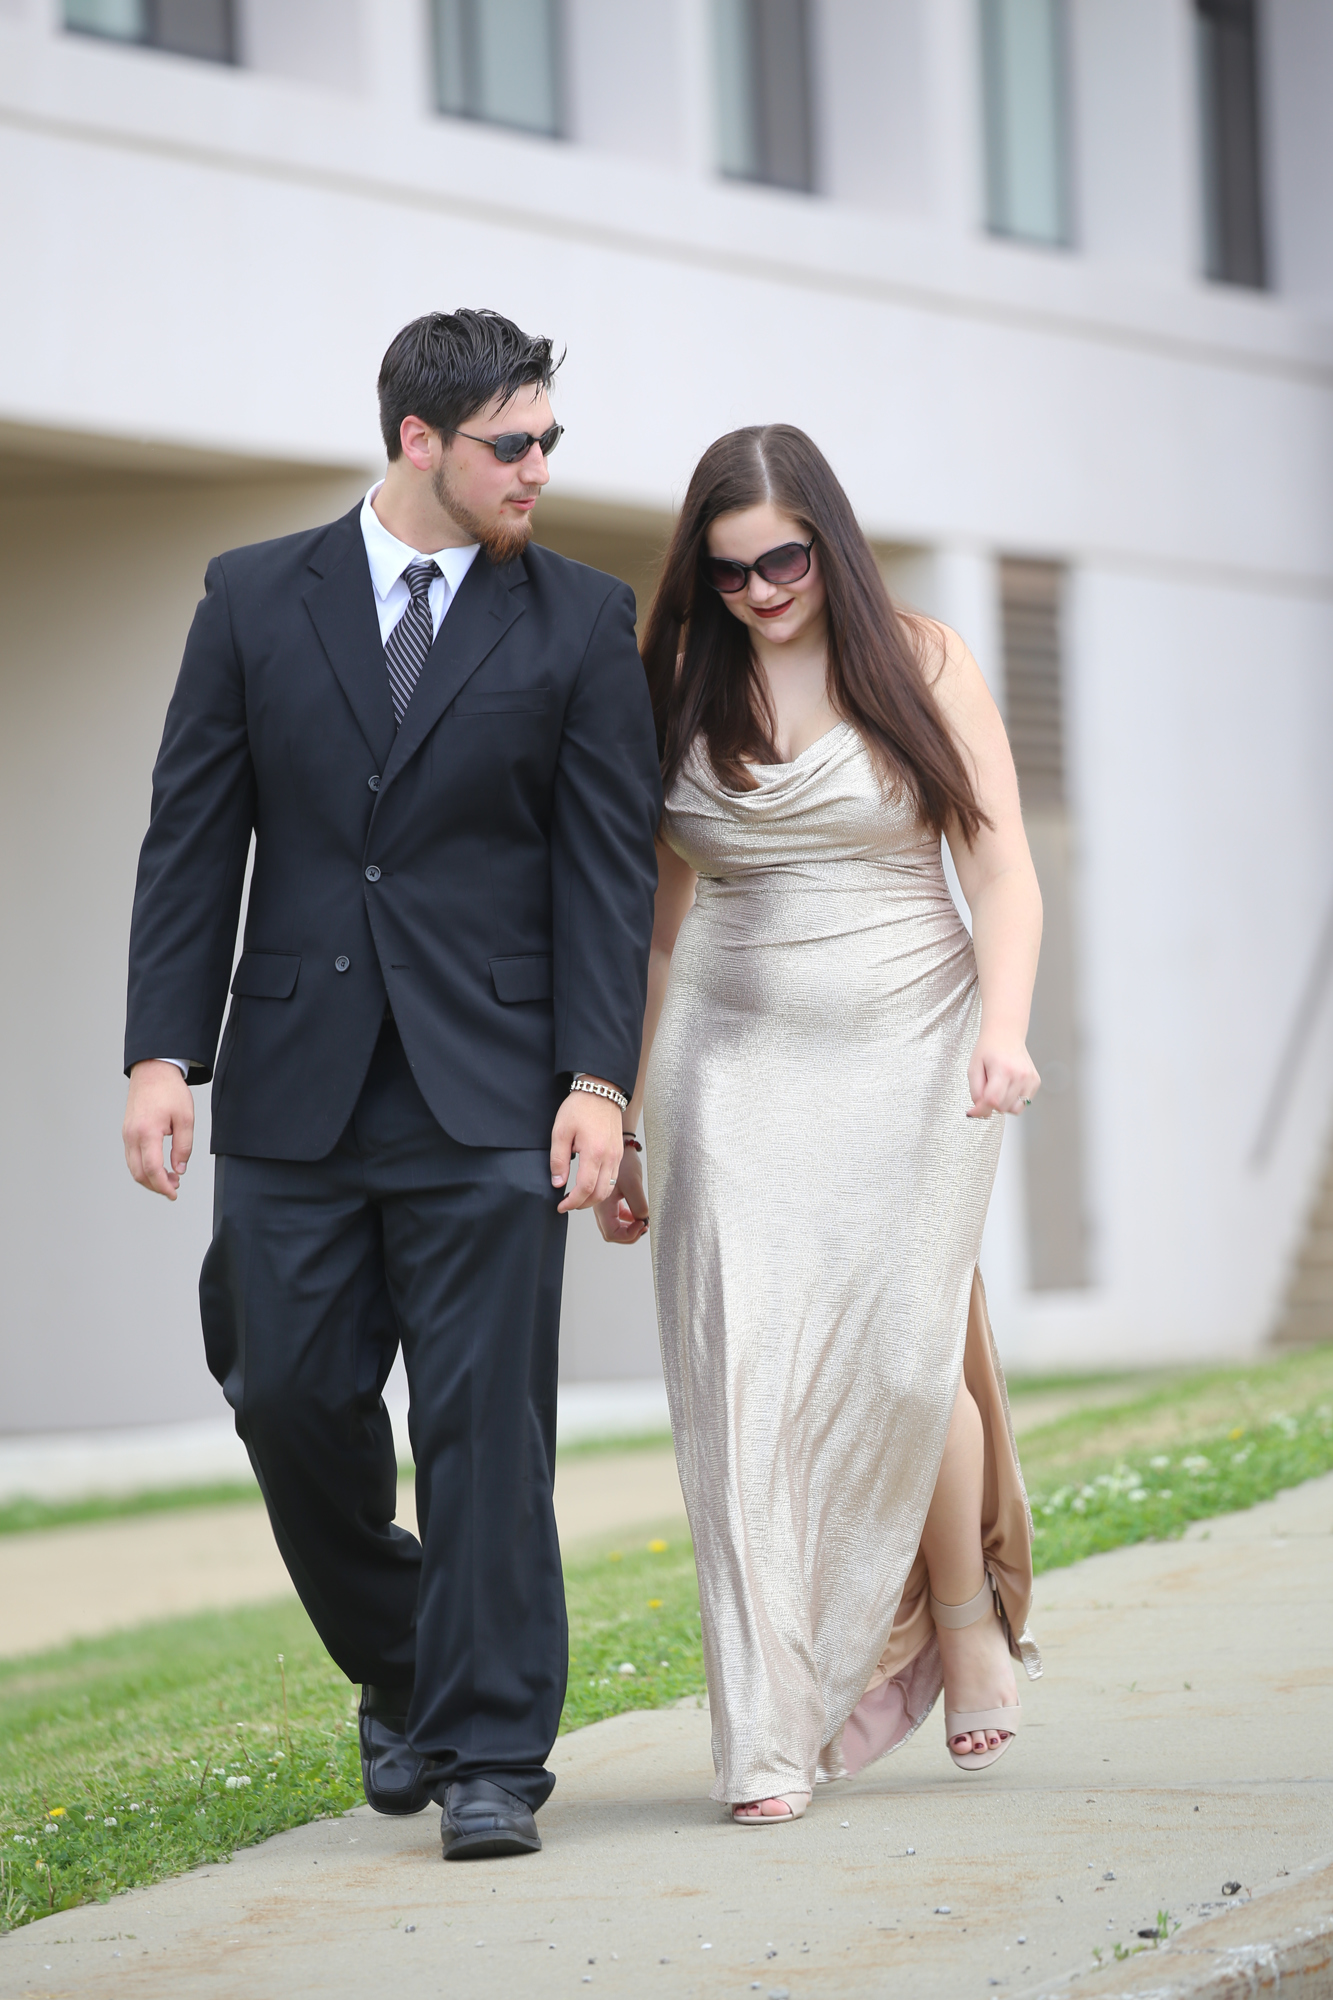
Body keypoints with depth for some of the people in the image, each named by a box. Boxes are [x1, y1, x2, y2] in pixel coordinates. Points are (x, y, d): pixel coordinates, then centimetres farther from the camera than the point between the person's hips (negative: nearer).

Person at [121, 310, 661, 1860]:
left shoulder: (581, 623, 4)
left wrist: (597, 1078, -9)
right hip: (293, 1091, 2)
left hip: (484, 1094, -2)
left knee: (486, 1422, -4)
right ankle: (400, 1674, 28)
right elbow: (192, 840, 5)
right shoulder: (254, 600, 6)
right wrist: (163, 1052, -3)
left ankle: (491, 1751, 3)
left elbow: (606, 862, 0)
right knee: (292, 1400, 5)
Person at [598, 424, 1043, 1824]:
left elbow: (1003, 870, -2)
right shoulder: (684, 695, 9)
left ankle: (968, 1610, 17)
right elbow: (659, 919, 13)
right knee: (746, 1373, -9)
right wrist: (620, 1123, 10)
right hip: (737, 1067, 2)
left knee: (900, 1353, -12)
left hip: (907, 1056, -2)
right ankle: (772, 1735, -5)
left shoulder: (922, 669, 2)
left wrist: (1006, 1025, -20)